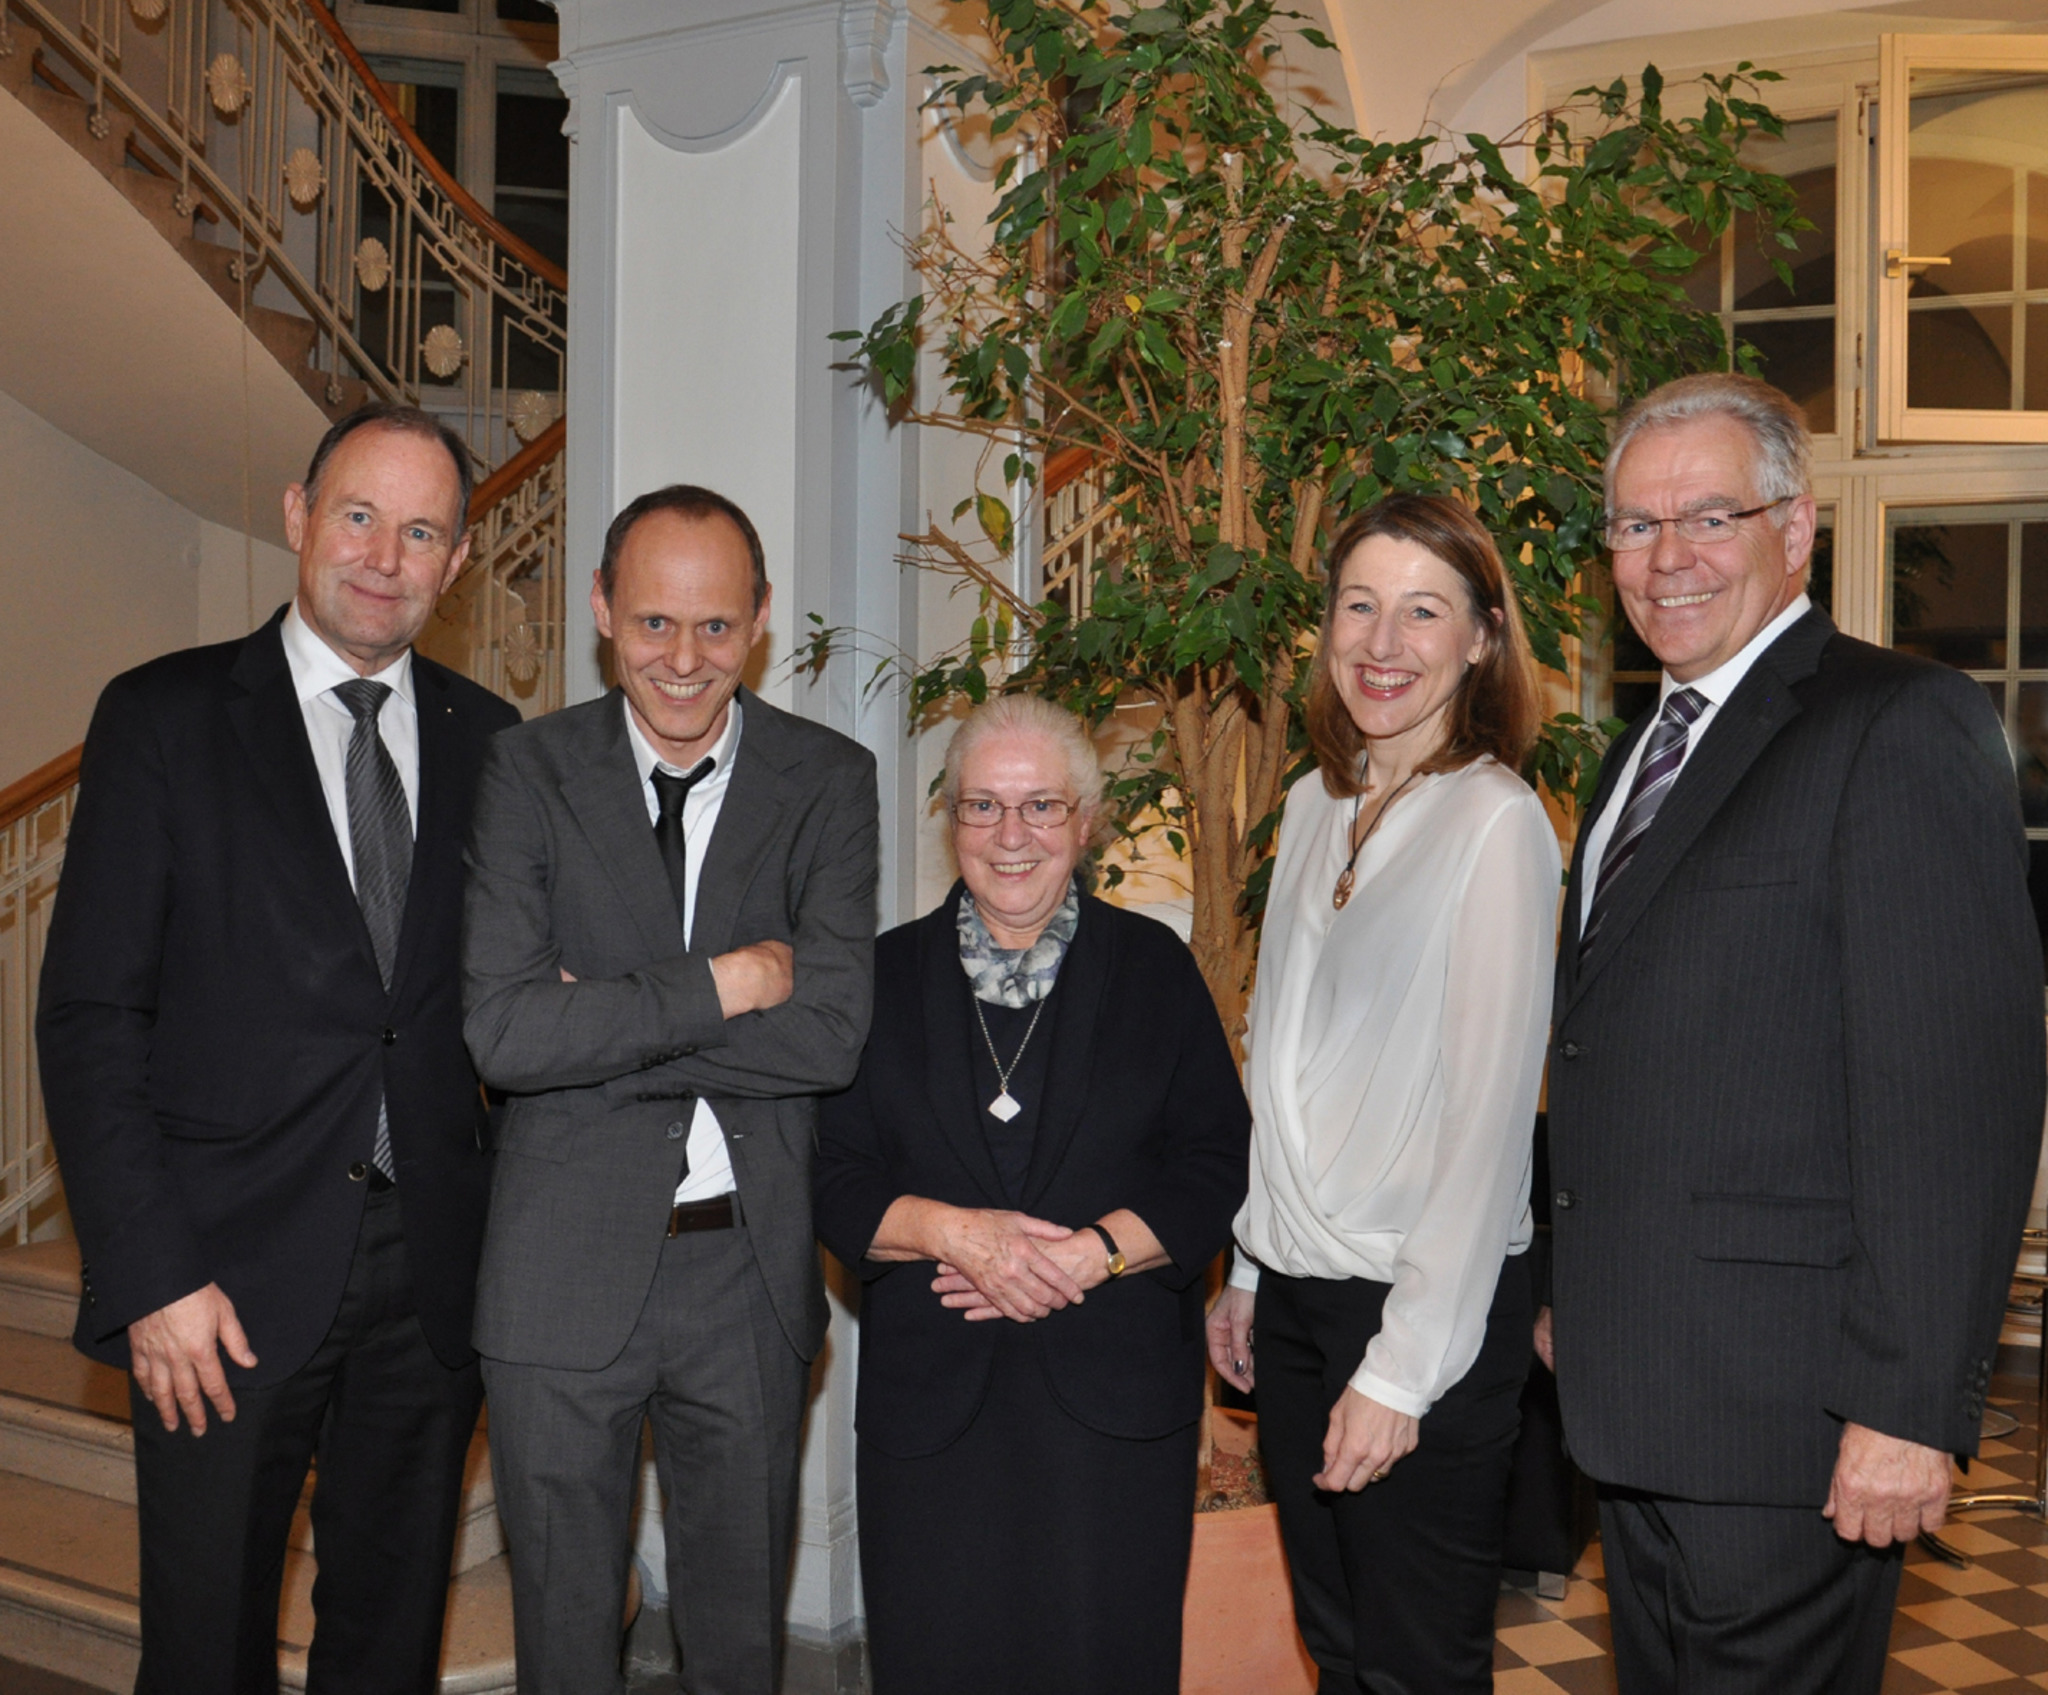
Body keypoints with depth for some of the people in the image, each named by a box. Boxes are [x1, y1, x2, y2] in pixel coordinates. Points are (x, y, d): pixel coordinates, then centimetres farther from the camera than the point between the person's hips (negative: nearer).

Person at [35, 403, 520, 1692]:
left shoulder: (490, 742, 8)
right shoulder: (166, 716, -2)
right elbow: (90, 1017, -6)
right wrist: (152, 1276, -12)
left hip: (432, 1274, 3)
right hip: (232, 1272, -3)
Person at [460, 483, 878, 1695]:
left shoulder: (829, 780, -2)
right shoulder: (531, 771, -4)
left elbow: (833, 1037, -13)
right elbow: (503, 1032, -16)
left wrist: (601, 1026, -14)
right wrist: (724, 985, -17)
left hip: (752, 1273, 1)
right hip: (568, 1269, -1)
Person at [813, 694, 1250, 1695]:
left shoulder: (1152, 967, 6)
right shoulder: (888, 976, 9)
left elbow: (1216, 1166, 0)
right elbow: (832, 1181, 3)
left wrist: (1087, 1254, -14)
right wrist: (951, 1230, -15)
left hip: (1116, 1397, -1)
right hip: (931, 1398, 1)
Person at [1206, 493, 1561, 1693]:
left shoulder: (1497, 822, -14)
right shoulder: (1318, 806, 8)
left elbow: (1490, 1113, -16)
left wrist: (1402, 1370, -16)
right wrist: (1249, 1271, 13)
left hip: (1430, 1302, -6)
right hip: (1297, 1291, 7)